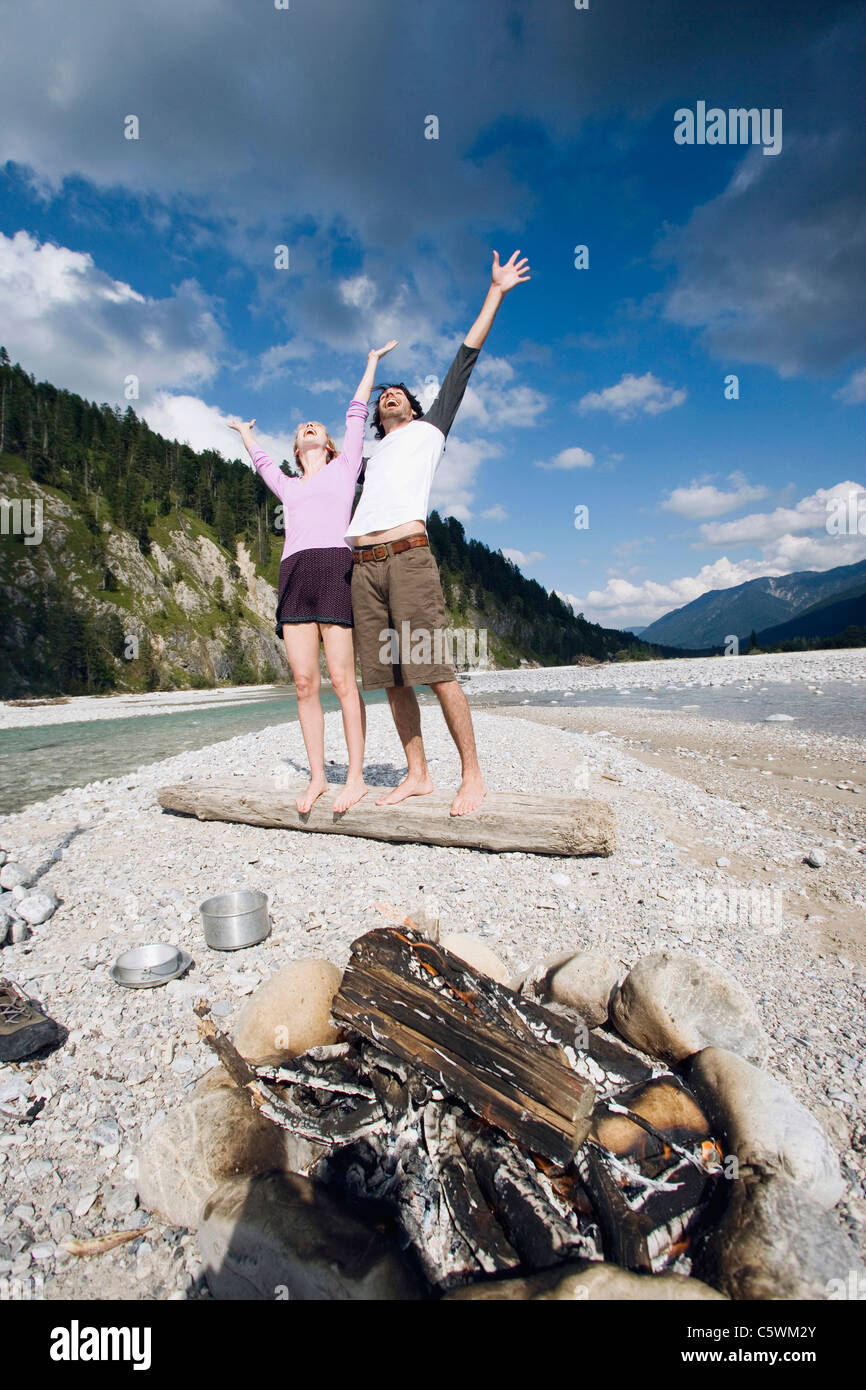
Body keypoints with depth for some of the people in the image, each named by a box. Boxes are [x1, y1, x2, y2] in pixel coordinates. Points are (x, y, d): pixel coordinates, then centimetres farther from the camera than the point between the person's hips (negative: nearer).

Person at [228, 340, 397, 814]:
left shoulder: (343, 467, 20)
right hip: (294, 574, 4)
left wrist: (372, 361, 34)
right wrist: (245, 433, 66)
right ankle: (317, 777, 3)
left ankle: (356, 777, -5)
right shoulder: (288, 486, 30)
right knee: (304, 681, -3)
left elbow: (356, 413, 24)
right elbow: (262, 461, 49)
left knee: (341, 678, -10)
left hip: (334, 567, -4)